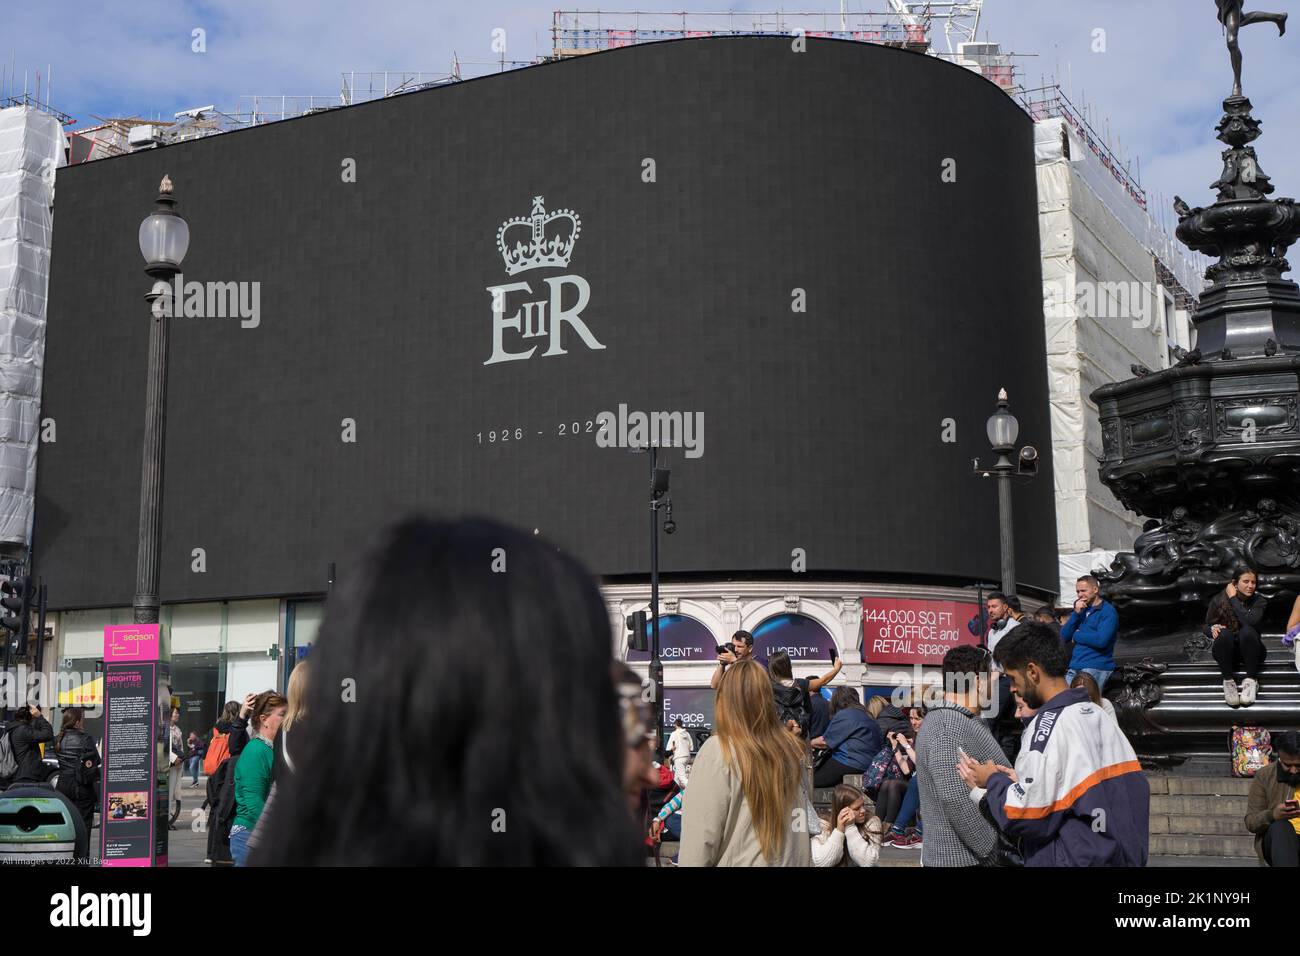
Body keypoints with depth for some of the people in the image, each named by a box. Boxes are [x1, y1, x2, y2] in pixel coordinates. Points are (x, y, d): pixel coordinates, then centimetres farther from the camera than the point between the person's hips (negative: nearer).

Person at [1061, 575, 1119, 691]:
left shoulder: (1108, 611, -5)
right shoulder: (1081, 610, 17)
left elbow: (1101, 640, -20)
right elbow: (1063, 637, 9)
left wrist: (1076, 635, -4)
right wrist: (1076, 613, -4)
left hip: (1096, 668, -7)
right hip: (1074, 668, 7)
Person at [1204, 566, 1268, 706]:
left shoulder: (1259, 601, -7)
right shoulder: (1219, 600, -4)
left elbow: (1250, 622, -27)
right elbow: (1206, 627, 2)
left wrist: (1233, 598, -19)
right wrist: (1213, 628, -23)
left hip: (1250, 652, -1)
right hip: (1226, 653, 1)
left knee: (1247, 631, -33)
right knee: (1223, 633, -33)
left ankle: (1251, 681, -25)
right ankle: (1228, 681, -24)